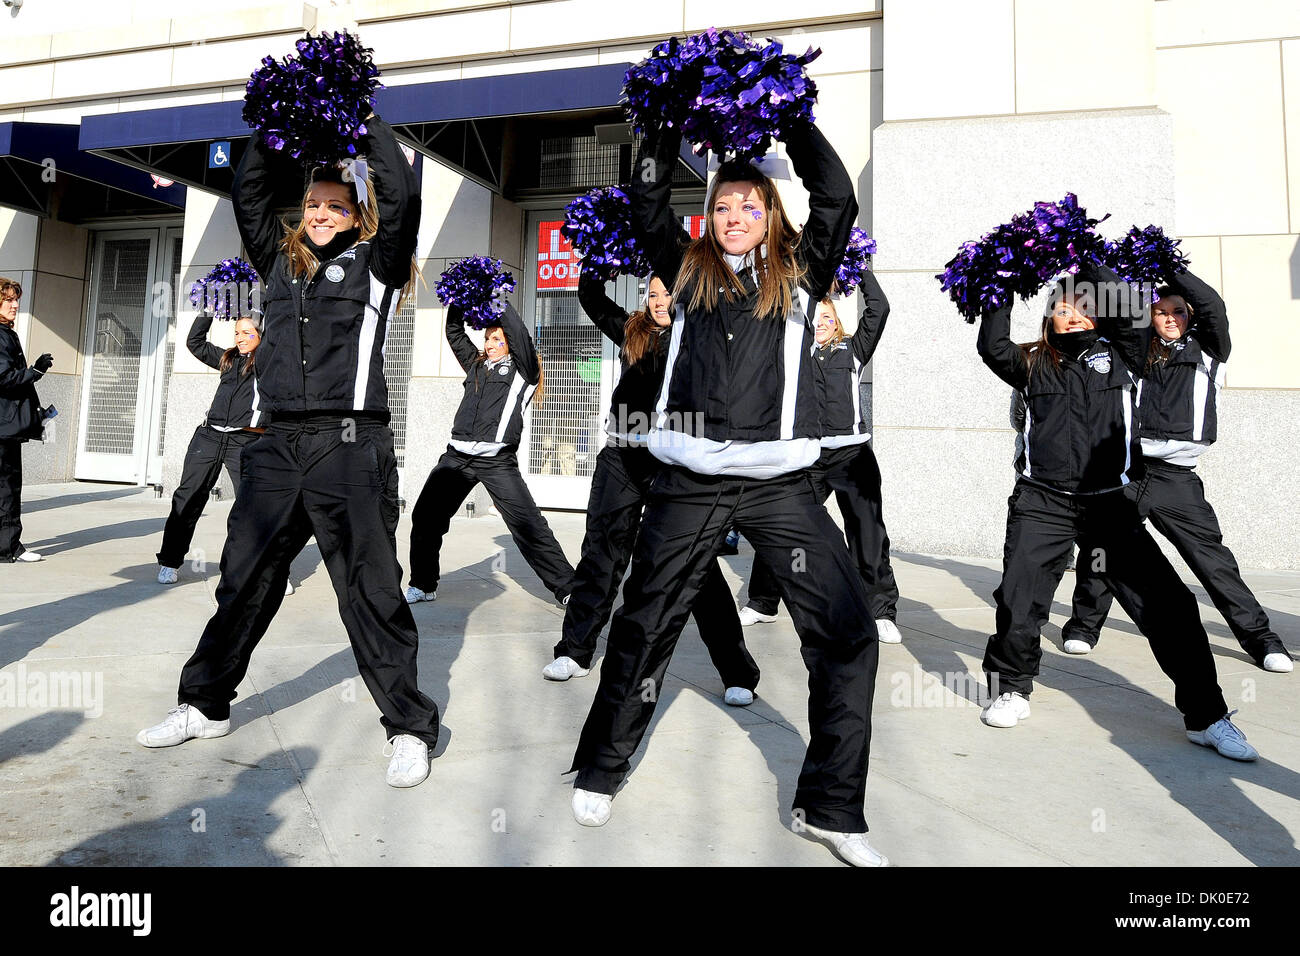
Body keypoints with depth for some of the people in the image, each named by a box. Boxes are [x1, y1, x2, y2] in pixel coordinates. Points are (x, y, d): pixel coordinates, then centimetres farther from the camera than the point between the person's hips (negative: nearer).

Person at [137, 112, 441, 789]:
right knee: (242, 580, 14)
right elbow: (249, 195, 18)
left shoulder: (374, 265, 6)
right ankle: (205, 703, 32)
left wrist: (368, 124, 4)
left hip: (351, 446, -5)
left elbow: (401, 198, -5)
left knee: (370, 592, -3)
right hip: (278, 445, 5)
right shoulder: (281, 261, 19)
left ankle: (409, 727, 8)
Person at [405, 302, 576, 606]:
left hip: (497, 461, -6)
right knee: (424, 516, 6)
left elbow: (519, 332, -7)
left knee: (528, 525, -10)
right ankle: (422, 585, 22)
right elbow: (454, 333, 26)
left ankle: (567, 588, -2)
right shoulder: (476, 364, 21)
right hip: (458, 456, 6)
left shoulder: (521, 370, 6)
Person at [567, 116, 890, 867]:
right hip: (691, 483, 1)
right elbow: (647, 202, 11)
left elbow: (836, 197, 4)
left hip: (781, 484, 0)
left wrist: (792, 119, 9)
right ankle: (601, 769, 31)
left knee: (847, 632, -6)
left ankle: (832, 807, 12)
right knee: (643, 628, 9)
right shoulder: (689, 271, 15)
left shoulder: (800, 273, 13)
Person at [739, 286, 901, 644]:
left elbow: (878, 309, 7)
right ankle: (762, 603, 20)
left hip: (852, 452, 0)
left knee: (868, 534, 2)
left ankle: (881, 612, 12)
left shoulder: (852, 350, 13)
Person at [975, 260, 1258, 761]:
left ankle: (1206, 717, 12)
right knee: (1018, 602, -2)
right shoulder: (1033, 363, 11)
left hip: (1110, 503, 0)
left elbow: (1131, 314, -4)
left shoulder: (1118, 354, 11)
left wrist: (1088, 264, 1)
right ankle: (1011, 690, 22)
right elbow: (992, 347, -3)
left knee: (1167, 605, -3)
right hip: (1042, 503, 0)